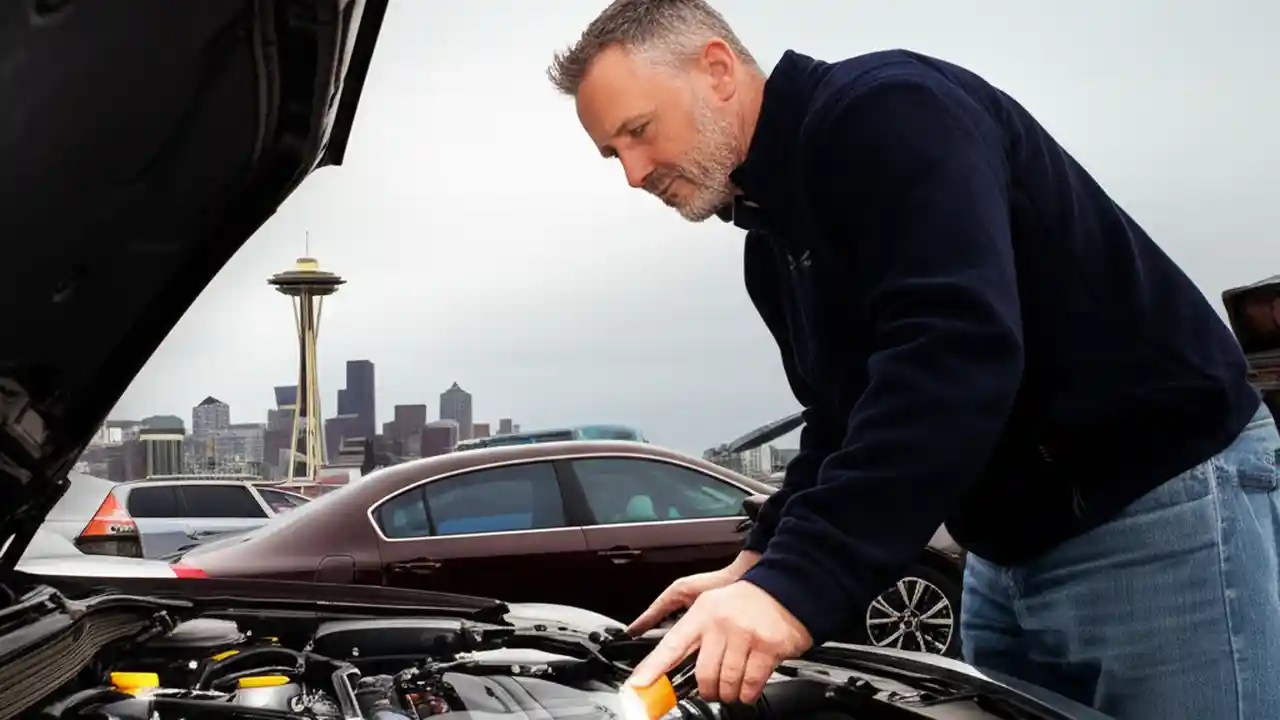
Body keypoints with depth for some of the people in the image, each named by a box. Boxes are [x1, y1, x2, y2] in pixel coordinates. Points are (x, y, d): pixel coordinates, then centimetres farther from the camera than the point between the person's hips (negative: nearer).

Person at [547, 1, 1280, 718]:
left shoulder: (887, 112, -18)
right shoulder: (771, 241, 12)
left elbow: (955, 354, -31)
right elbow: (843, 419, 19)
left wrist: (799, 586, -36)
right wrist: (761, 563, 7)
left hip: (1159, 505, -9)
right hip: (1011, 549, 9)